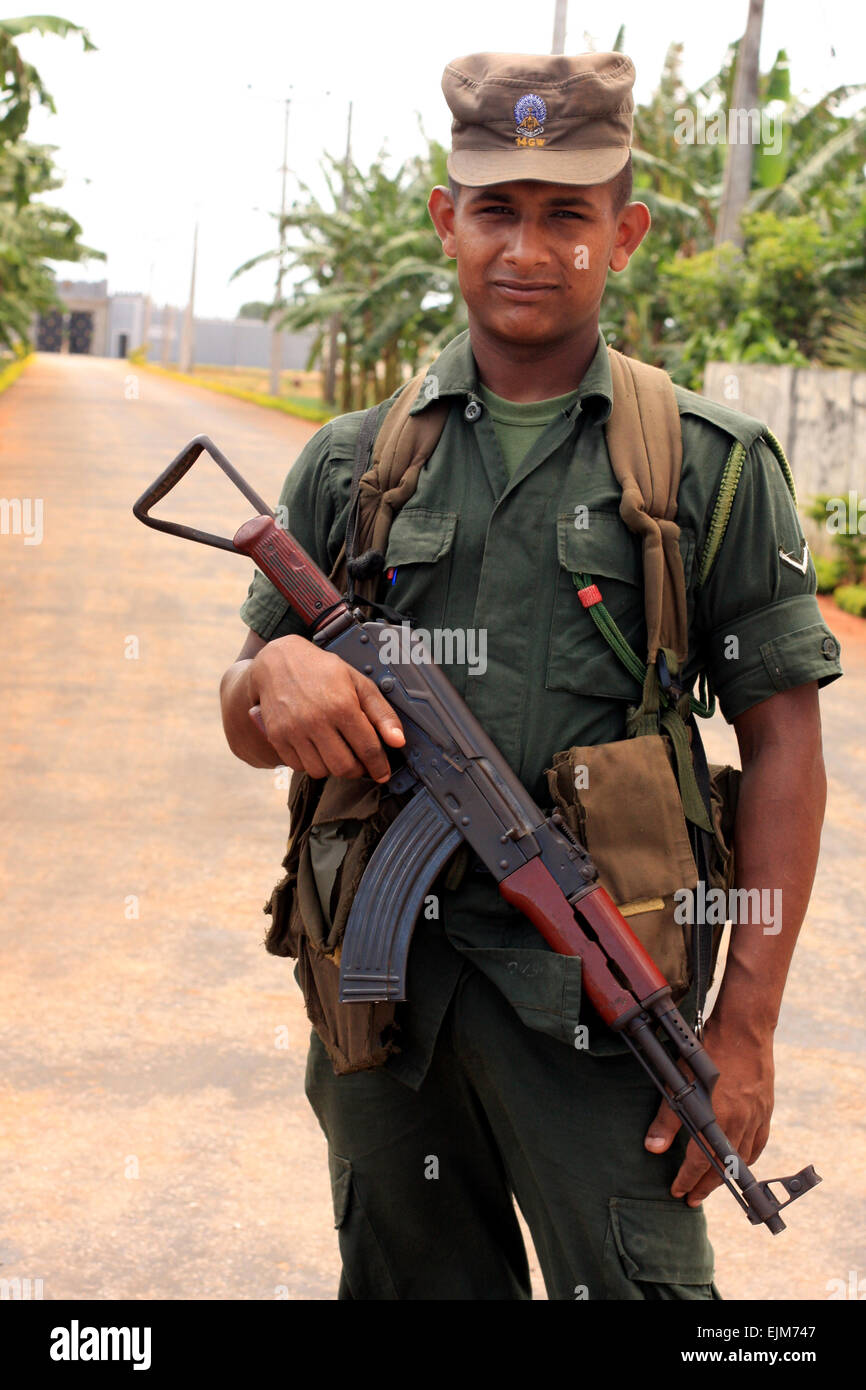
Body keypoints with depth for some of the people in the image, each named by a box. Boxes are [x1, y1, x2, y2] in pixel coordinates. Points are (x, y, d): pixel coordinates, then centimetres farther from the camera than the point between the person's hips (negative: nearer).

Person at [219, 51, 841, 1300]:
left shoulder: (712, 467, 1)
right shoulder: (350, 466, 9)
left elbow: (782, 744, -2)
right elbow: (250, 732, 12)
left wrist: (746, 1029, -9)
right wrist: (277, 671, -13)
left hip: (594, 991, -3)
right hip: (381, 979, 3)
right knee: (413, 1283, 17)